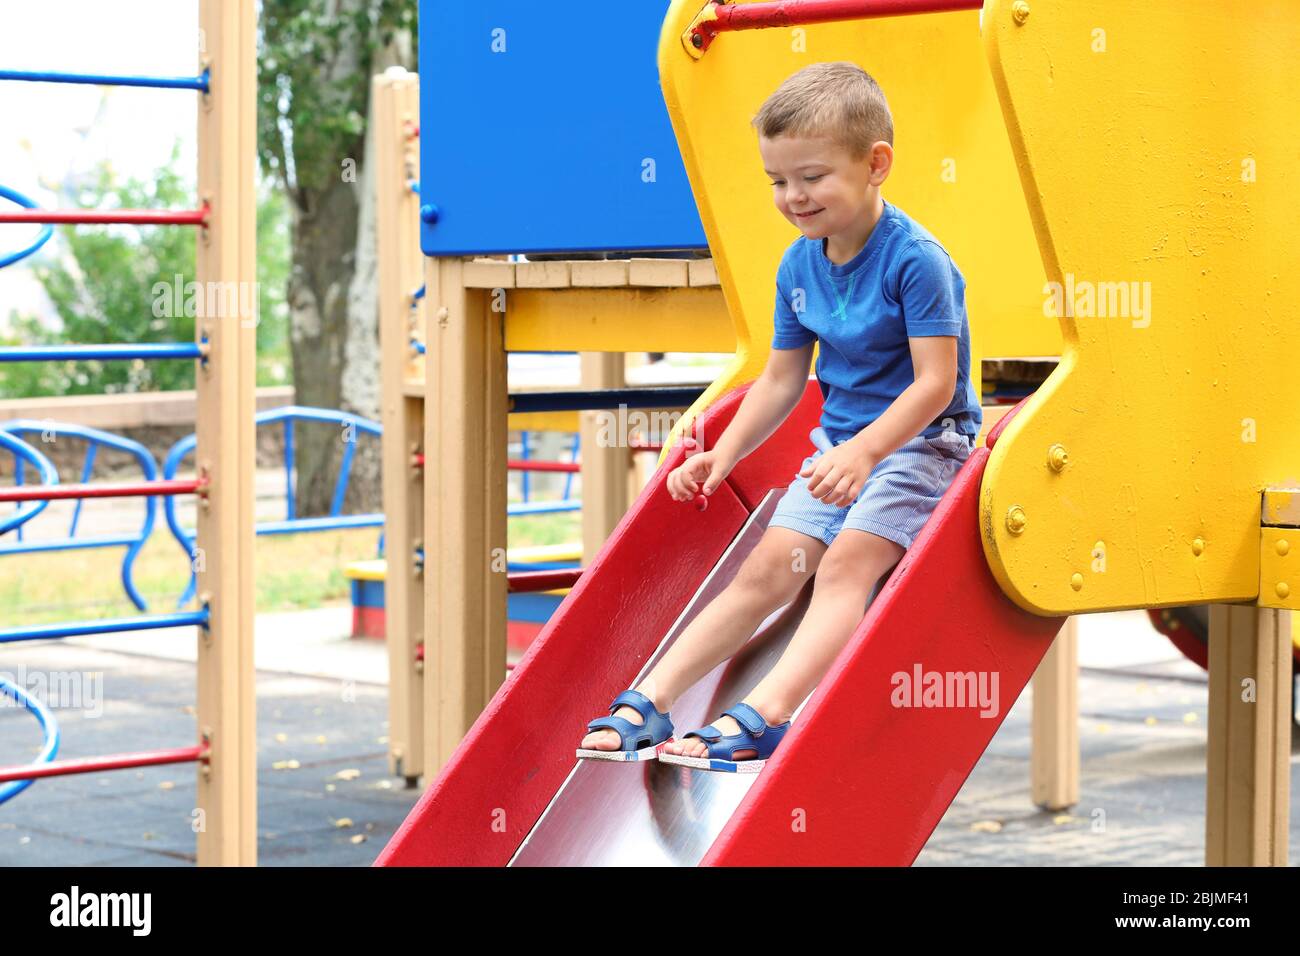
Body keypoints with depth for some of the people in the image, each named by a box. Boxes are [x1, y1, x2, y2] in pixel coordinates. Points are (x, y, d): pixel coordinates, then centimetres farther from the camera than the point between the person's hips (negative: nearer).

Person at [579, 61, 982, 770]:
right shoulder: (798, 267, 4)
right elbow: (781, 380, 13)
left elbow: (935, 381, -23)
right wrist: (724, 454, 1)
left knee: (846, 563, -24)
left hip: (920, 441, -7)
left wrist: (864, 452, -35)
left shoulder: (915, 259, -18)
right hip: (840, 444, 7)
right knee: (770, 566, -3)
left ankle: (761, 717, -38)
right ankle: (648, 700, -11)